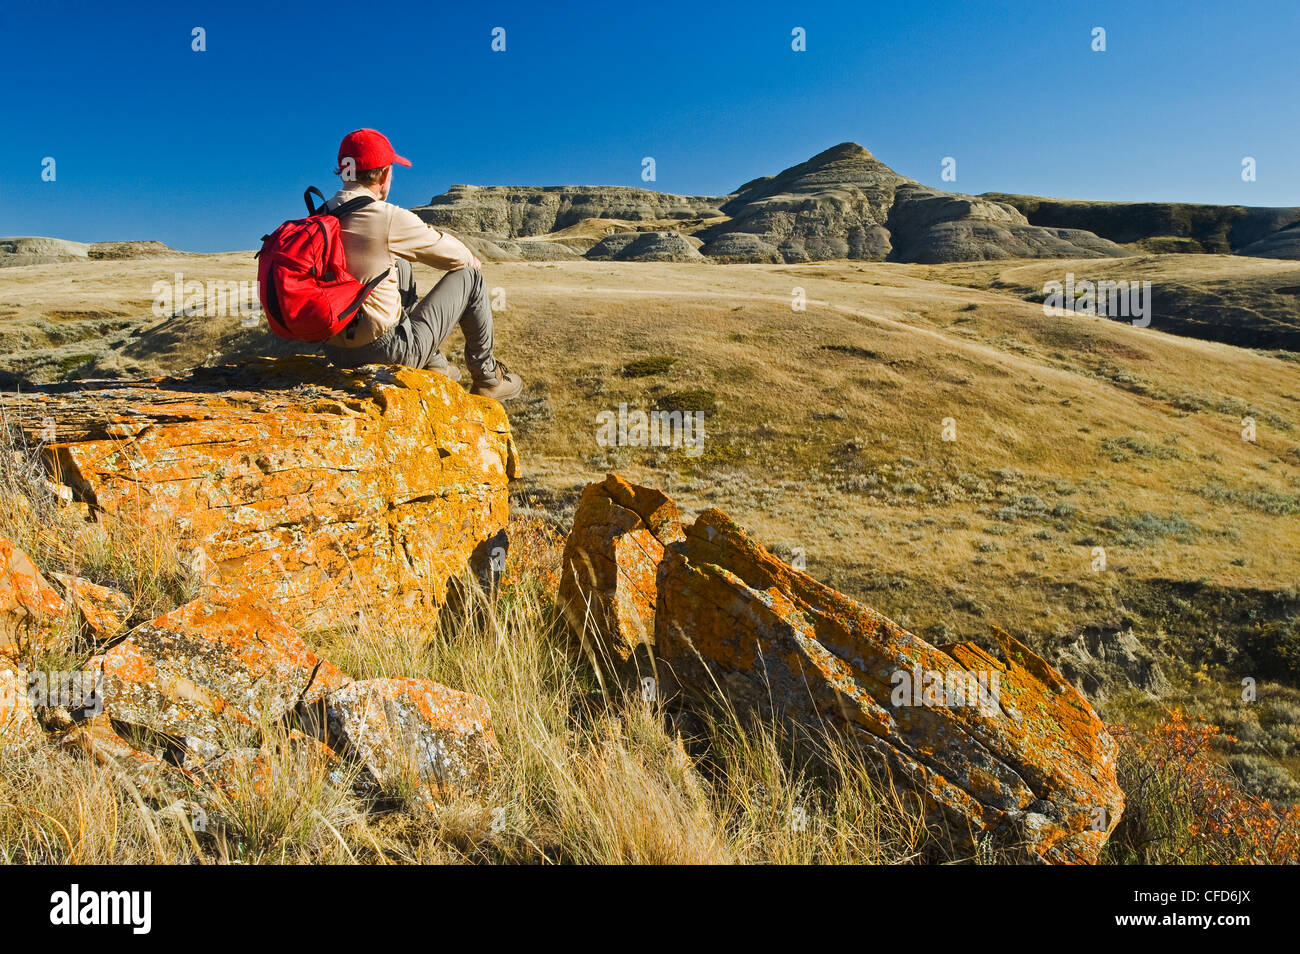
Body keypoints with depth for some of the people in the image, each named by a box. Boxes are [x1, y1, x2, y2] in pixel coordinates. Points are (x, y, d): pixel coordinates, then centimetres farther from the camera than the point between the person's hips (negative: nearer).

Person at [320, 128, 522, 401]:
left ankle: (435, 365, 38)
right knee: (470, 277, 8)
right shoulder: (390, 219, -17)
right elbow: (450, 253, -3)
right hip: (388, 351, -7)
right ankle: (486, 377, 23)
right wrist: (471, 260, 22)